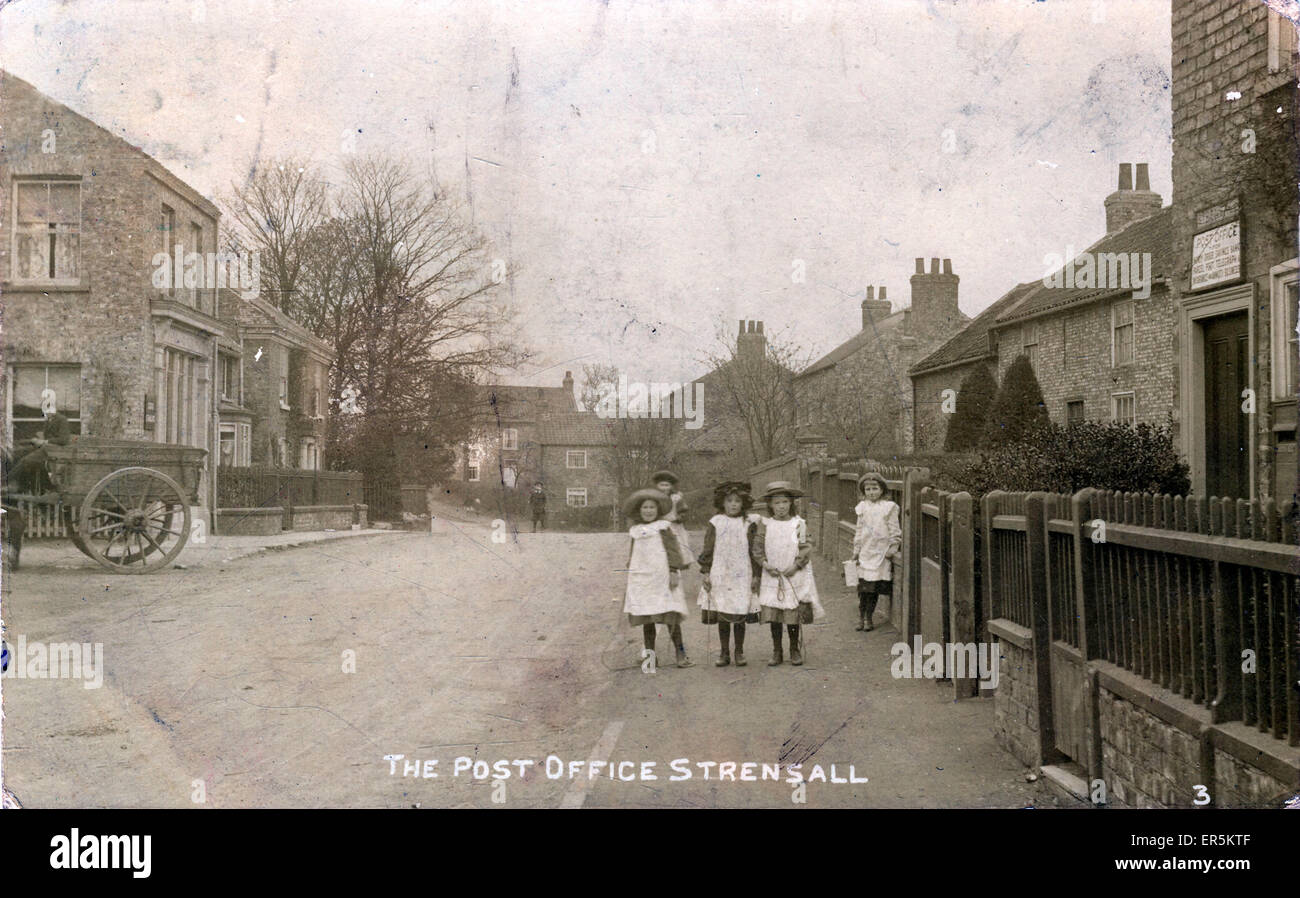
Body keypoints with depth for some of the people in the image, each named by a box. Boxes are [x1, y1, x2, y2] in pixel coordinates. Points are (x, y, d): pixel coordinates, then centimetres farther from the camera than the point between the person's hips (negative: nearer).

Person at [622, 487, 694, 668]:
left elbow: (672, 550, -4)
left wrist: (674, 572, -11)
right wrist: (631, 574, 20)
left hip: (662, 577, -4)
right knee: (646, 619, 5)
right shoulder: (635, 531, 14)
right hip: (641, 578, 4)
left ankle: (681, 654, -2)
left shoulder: (663, 527, 1)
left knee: (670, 616, -7)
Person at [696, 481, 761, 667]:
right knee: (722, 616, 4)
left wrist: (756, 575, 1)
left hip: (742, 576, 0)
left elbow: (754, 551, 4)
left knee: (740, 616, 3)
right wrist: (706, 573, -1)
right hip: (719, 576, 0)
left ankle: (739, 652, 17)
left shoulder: (749, 524, 2)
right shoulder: (715, 523, 3)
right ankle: (725, 653, 15)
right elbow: (708, 550, 5)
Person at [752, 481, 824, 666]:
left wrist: (796, 565, -12)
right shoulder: (765, 524, 2)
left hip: (795, 576, -1)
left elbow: (806, 548, -3)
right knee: (773, 616, 3)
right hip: (771, 577, 1)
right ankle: (777, 652, 15)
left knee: (794, 616, 3)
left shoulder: (799, 524, -1)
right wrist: (765, 564, -11)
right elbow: (758, 548, 3)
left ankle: (795, 651, 18)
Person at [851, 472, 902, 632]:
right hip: (866, 551, 2)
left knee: (875, 587, 0)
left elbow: (894, 530, 1)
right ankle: (861, 617, 10)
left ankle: (868, 618, 12)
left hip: (881, 552, -2)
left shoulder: (889, 507, -2)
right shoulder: (863, 508, 9)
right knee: (864, 586, 0)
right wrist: (856, 550, 15)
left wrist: (893, 547, -4)